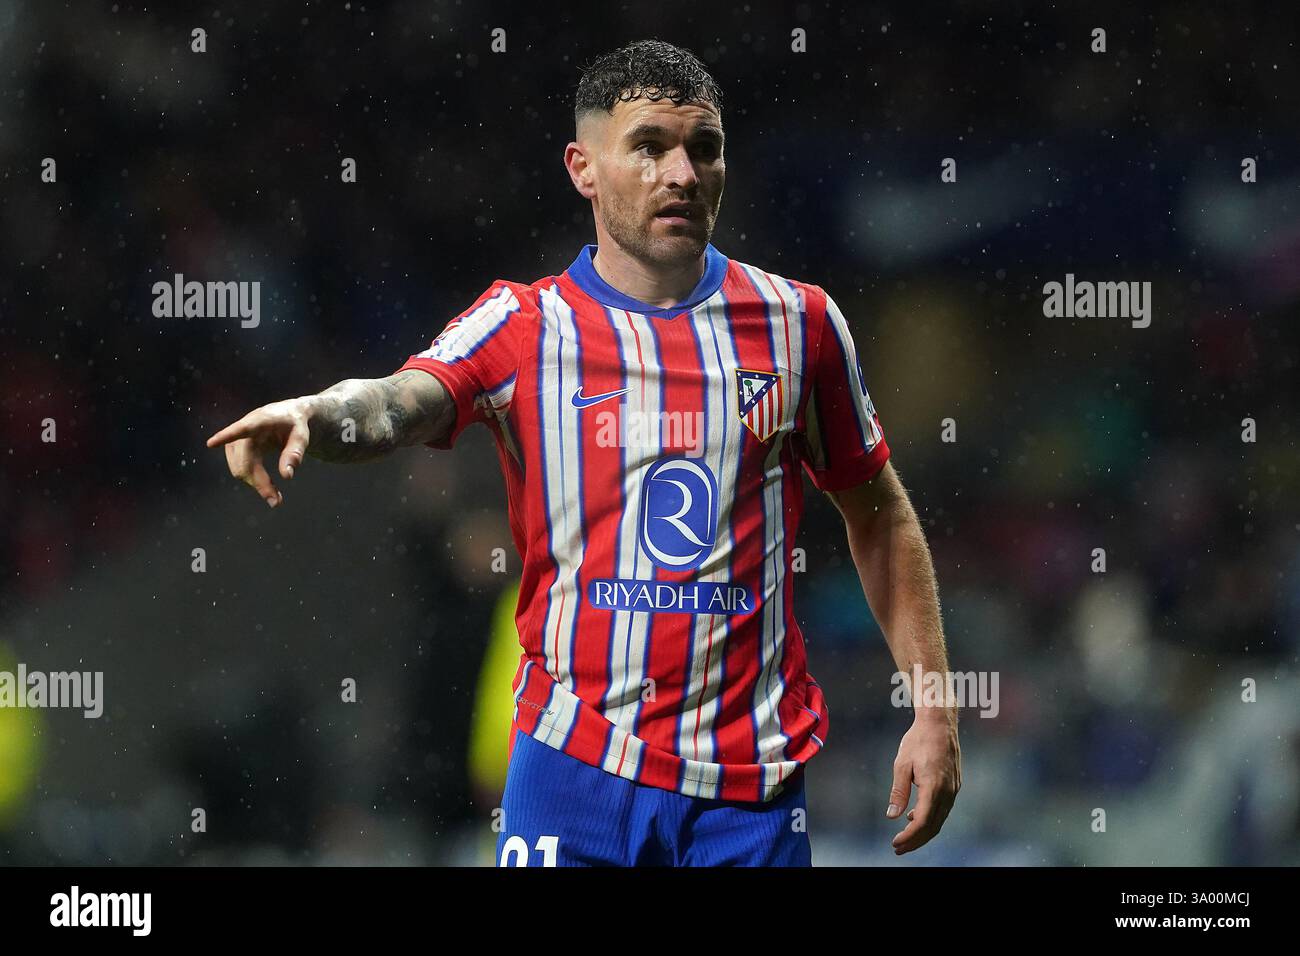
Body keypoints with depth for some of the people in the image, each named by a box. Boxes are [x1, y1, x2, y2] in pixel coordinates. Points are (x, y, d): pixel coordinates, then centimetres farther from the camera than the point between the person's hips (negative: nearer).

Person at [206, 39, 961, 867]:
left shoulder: (798, 323, 6)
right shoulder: (524, 328, 0)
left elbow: (880, 514, 14)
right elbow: (397, 405, -19)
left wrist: (935, 711, 8)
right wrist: (313, 414, -43)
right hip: (578, 767, -1)